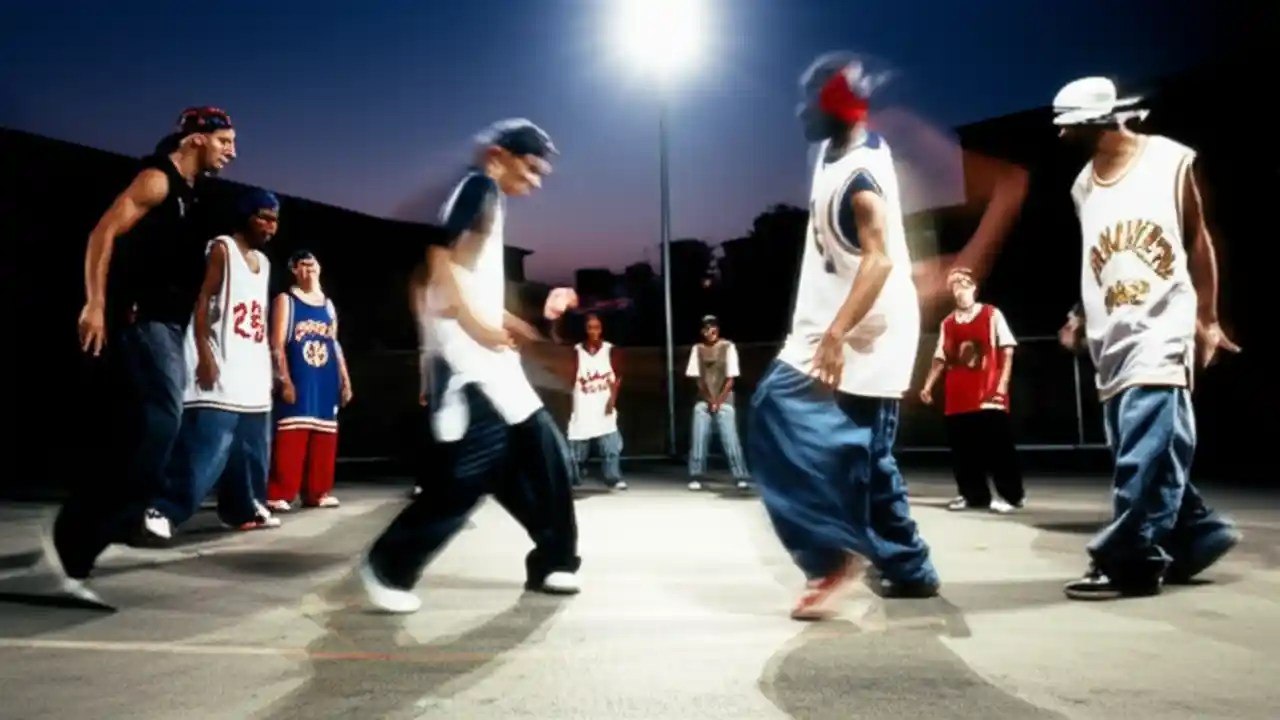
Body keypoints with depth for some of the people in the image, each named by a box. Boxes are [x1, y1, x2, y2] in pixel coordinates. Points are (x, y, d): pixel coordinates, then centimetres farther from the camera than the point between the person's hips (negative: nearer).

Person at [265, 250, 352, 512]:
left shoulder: (328, 304, 18)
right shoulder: (285, 300, 2)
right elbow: (276, 345, -6)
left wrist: (345, 381, 13)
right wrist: (285, 380, -16)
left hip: (326, 382, 6)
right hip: (298, 382, -5)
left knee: (324, 439, 6)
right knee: (291, 438, -9)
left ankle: (317, 493, 14)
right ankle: (279, 495, -5)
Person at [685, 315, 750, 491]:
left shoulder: (728, 347, -3)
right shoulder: (697, 349, 5)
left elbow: (731, 379, -5)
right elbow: (698, 378, 4)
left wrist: (718, 401, -10)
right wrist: (709, 400, -7)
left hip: (724, 402, -2)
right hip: (703, 402, 2)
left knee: (730, 439, -9)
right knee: (699, 439, -4)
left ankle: (742, 477, -6)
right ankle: (696, 477, 3)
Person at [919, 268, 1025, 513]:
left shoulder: (992, 314, 2)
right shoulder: (947, 324, 13)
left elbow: (1007, 350, -1)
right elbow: (941, 359, 14)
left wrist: (1003, 382, -10)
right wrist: (928, 386, 5)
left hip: (988, 395, -4)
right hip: (957, 397, 4)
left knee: (998, 447, -5)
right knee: (962, 449, 5)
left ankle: (1011, 495, 7)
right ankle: (973, 495, 17)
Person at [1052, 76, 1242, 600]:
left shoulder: (1171, 160, 1)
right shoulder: (1083, 186, 12)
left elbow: (1197, 240, 4)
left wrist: (1207, 320, 0)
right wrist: (1081, 317, 8)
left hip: (1163, 327, -5)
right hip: (1111, 338, 5)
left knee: (1146, 452, -13)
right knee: (1142, 453, 7)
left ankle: (1128, 560, -10)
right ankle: (1197, 536, 22)